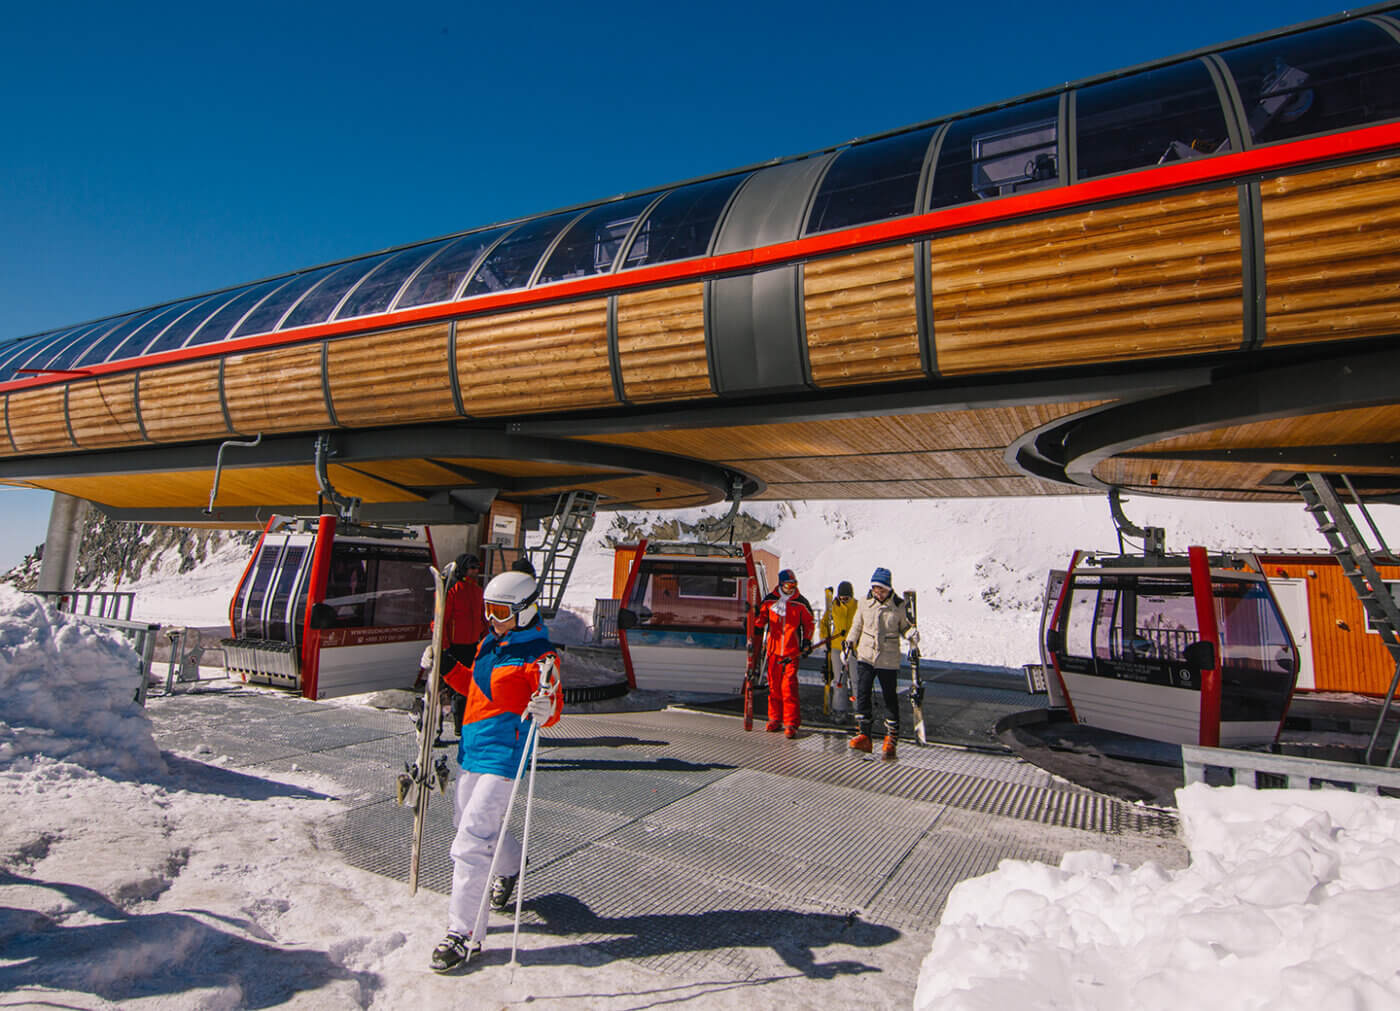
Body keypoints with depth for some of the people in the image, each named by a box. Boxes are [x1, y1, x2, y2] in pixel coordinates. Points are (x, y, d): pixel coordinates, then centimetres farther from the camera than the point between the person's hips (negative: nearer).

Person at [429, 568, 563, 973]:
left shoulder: (539, 655, -16)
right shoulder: (489, 643, 9)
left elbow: (553, 707, -18)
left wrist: (544, 710, -39)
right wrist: (445, 667, 11)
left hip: (502, 755, -9)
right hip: (471, 749, 9)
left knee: (470, 844, -10)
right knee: (468, 821, 25)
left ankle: (464, 933, 6)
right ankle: (510, 864, 53)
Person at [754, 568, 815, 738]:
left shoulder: (801, 602, 2)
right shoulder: (769, 600, 5)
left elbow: (809, 622, 11)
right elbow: (761, 622, 13)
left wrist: (807, 641, 4)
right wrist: (753, 616, -6)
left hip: (792, 651, -2)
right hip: (773, 649, 2)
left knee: (789, 686, -10)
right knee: (774, 685, 6)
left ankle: (791, 723, -4)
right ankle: (775, 719, 19)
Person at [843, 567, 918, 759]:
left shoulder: (899, 606, -4)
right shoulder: (865, 602, 3)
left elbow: (904, 627, 8)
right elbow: (857, 625, 15)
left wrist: (912, 634, -12)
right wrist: (850, 642, 9)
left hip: (888, 660, -2)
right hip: (865, 656, 2)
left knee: (890, 698, 4)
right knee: (862, 694, -5)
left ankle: (891, 738, 16)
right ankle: (863, 736, 2)